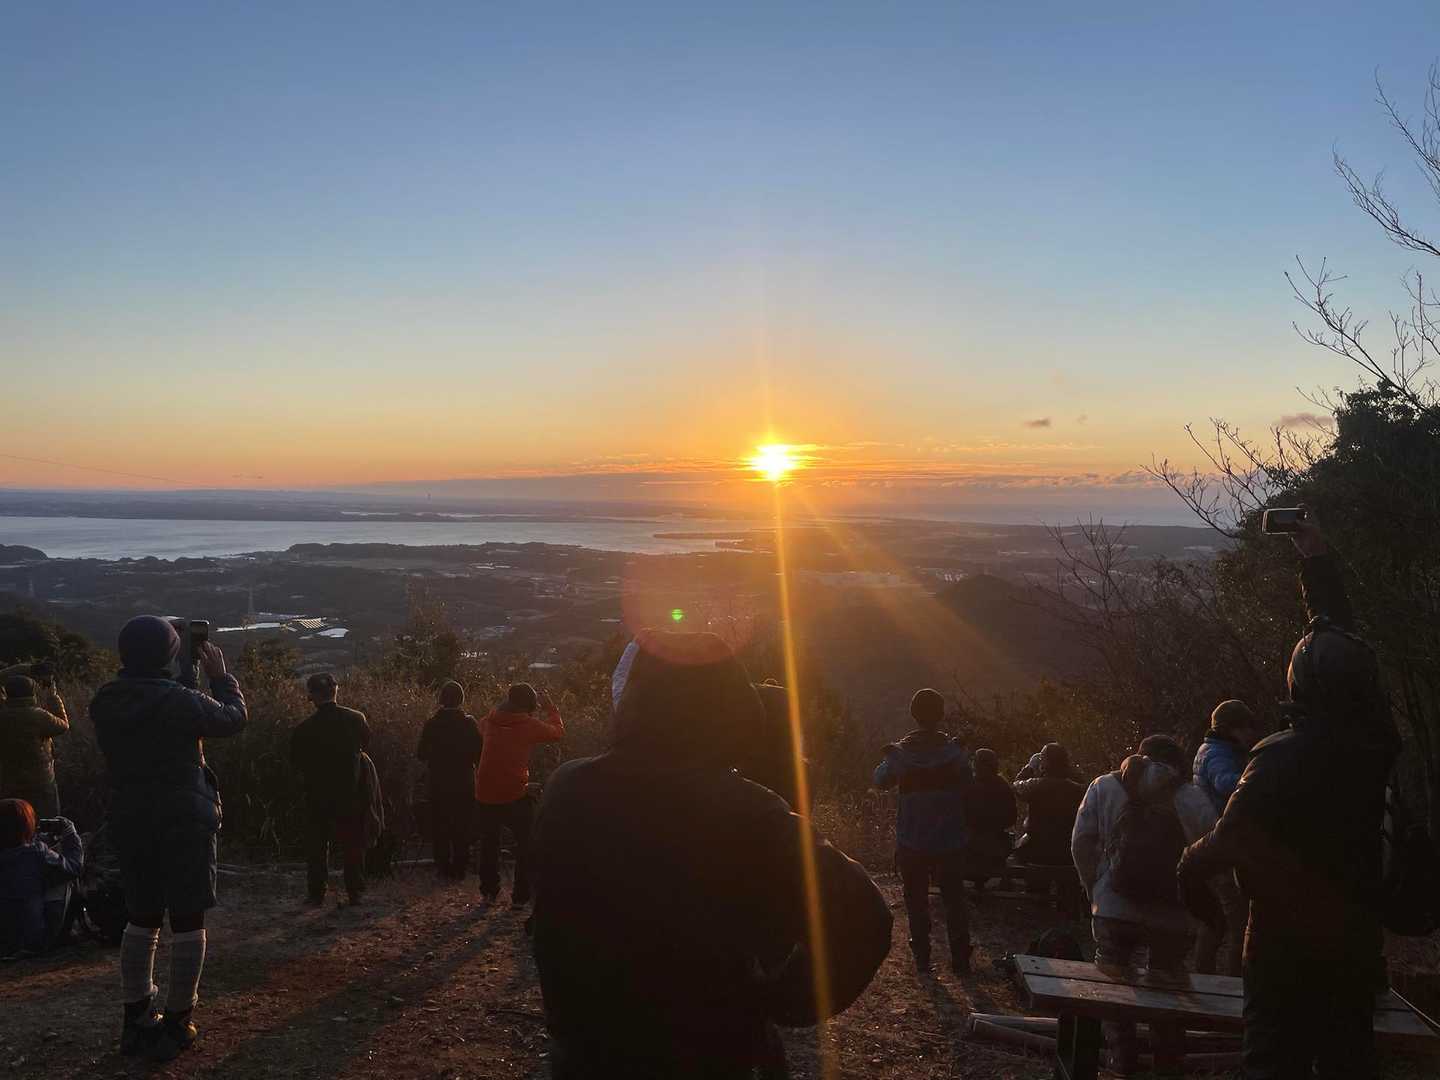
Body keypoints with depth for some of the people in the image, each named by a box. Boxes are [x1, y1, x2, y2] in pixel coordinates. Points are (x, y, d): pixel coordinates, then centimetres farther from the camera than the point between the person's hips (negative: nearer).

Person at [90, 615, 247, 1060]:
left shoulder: (105, 702, -1)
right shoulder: (182, 701, -19)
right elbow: (234, 718, -4)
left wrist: (186, 676, 14)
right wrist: (219, 674, 8)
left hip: (130, 823, 6)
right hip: (184, 823, -6)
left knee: (141, 918, 18)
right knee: (187, 922, 5)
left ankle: (136, 1021, 22)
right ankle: (176, 1024, 8)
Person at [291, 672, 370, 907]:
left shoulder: (303, 729, -12)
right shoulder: (355, 718, -8)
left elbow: (296, 763, 0)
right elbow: (366, 742, 10)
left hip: (317, 797, -1)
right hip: (350, 794, 1)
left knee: (316, 846, 11)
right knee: (353, 844, 11)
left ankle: (316, 893, 12)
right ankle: (355, 892, 14)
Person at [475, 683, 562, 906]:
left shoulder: (490, 721, 3)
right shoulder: (529, 725, -10)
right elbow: (558, 732, 2)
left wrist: (505, 705, 28)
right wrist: (550, 708, 14)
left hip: (486, 794, 4)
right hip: (515, 795, -4)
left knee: (489, 843, 19)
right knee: (526, 845, 9)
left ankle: (489, 892, 24)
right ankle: (520, 896, 7)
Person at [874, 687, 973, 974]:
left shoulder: (900, 752, -10)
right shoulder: (955, 751, -11)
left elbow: (880, 780, 5)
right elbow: (967, 788, -6)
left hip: (911, 845, 0)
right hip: (950, 842, 0)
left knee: (917, 902, 13)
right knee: (954, 900, 13)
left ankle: (922, 958, 15)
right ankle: (960, 959, 15)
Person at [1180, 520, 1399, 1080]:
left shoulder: (1279, 758, -26)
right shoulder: (1374, 745, -9)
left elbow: (1232, 840, -16)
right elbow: (1340, 627, 1)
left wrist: (1190, 862, 5)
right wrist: (1317, 559, 11)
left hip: (1286, 941, -5)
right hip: (1356, 938, 5)